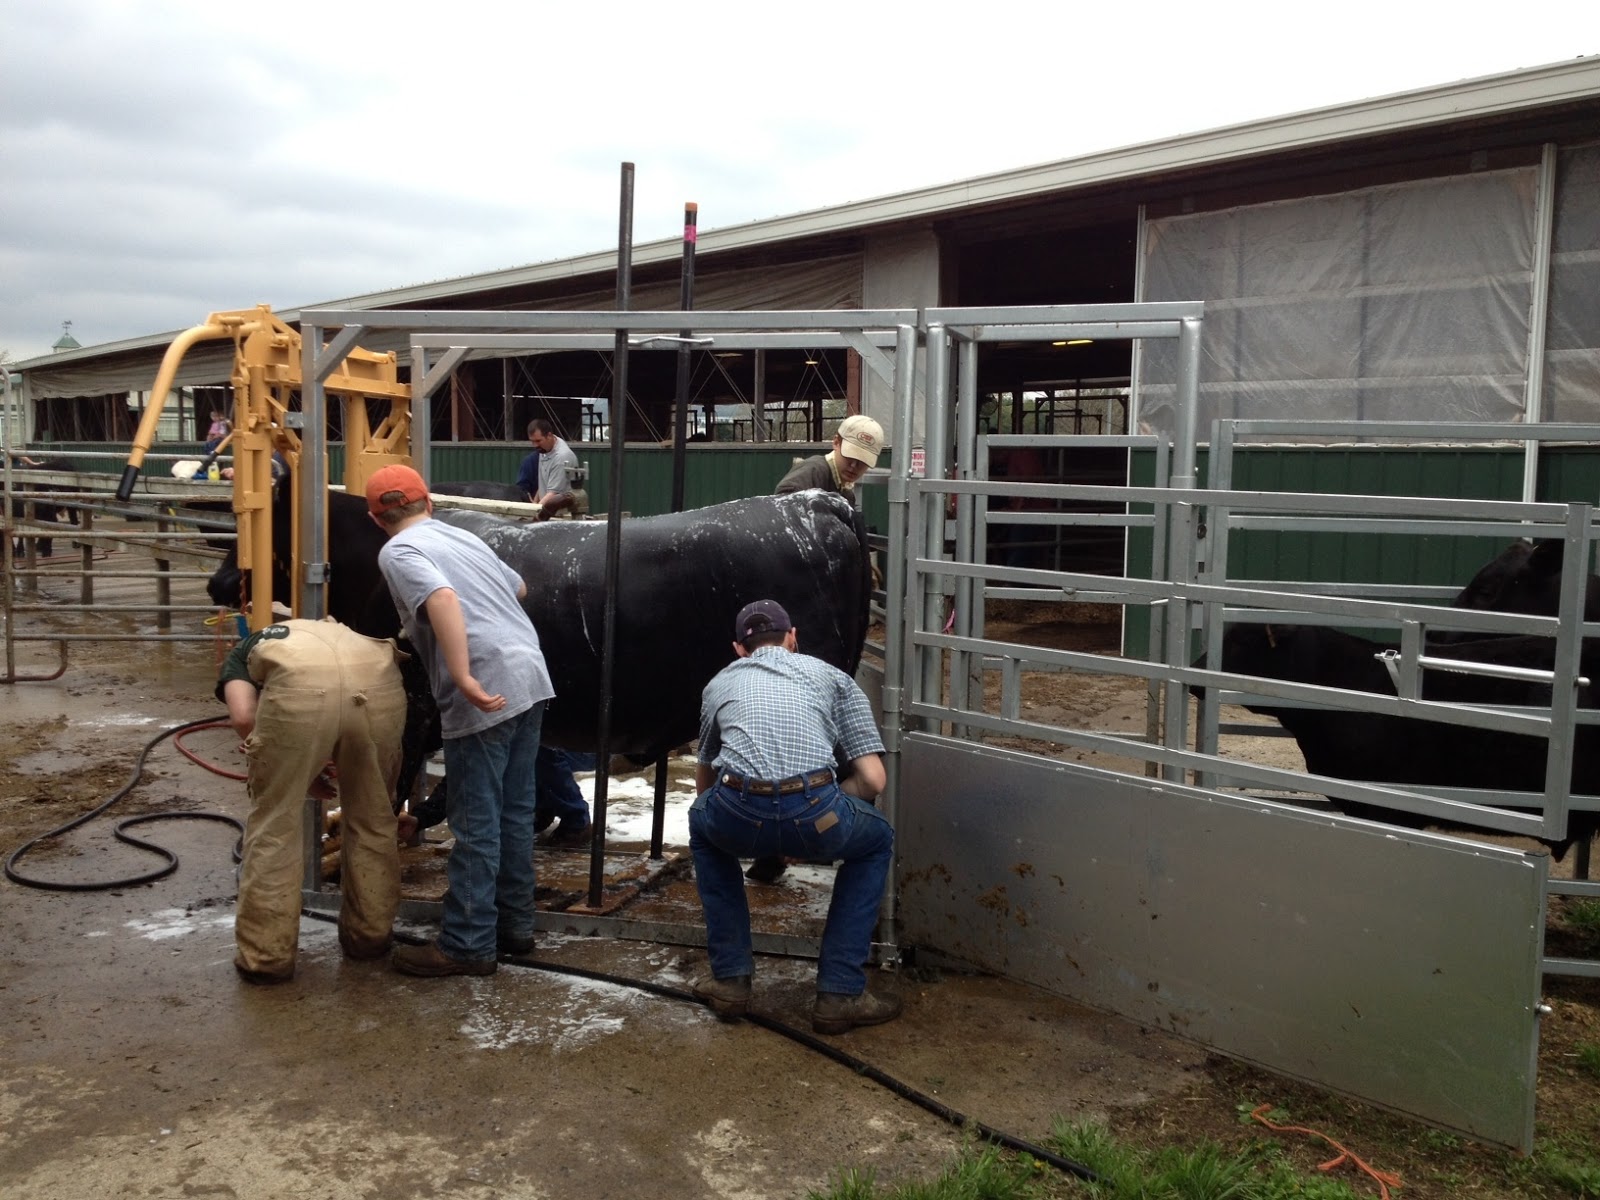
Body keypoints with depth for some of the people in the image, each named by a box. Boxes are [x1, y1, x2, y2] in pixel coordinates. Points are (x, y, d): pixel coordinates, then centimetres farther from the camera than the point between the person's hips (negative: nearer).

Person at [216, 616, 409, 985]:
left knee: (275, 823, 16)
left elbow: (244, 717, 13)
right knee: (372, 818, 25)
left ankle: (266, 955, 25)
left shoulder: (241, 655, 36)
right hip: (377, 681, 4)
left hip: (301, 686, -3)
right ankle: (370, 935, 39)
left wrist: (299, 774, 26)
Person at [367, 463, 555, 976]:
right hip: (530, 678, 8)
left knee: (476, 824, 1)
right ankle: (515, 924, 26)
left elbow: (443, 599, -22)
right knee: (515, 813, 16)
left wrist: (464, 678, -28)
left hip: (486, 695, -8)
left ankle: (467, 945, 9)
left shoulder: (398, 551, -2)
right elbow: (519, 588, 36)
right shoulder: (462, 537, 21)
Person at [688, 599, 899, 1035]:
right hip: (814, 815, -1)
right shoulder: (831, 676, 24)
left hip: (735, 818, 2)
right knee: (875, 840, 32)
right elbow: (873, 779, 14)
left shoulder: (721, 682, 30)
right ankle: (840, 994, 24)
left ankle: (730, 980, 32)